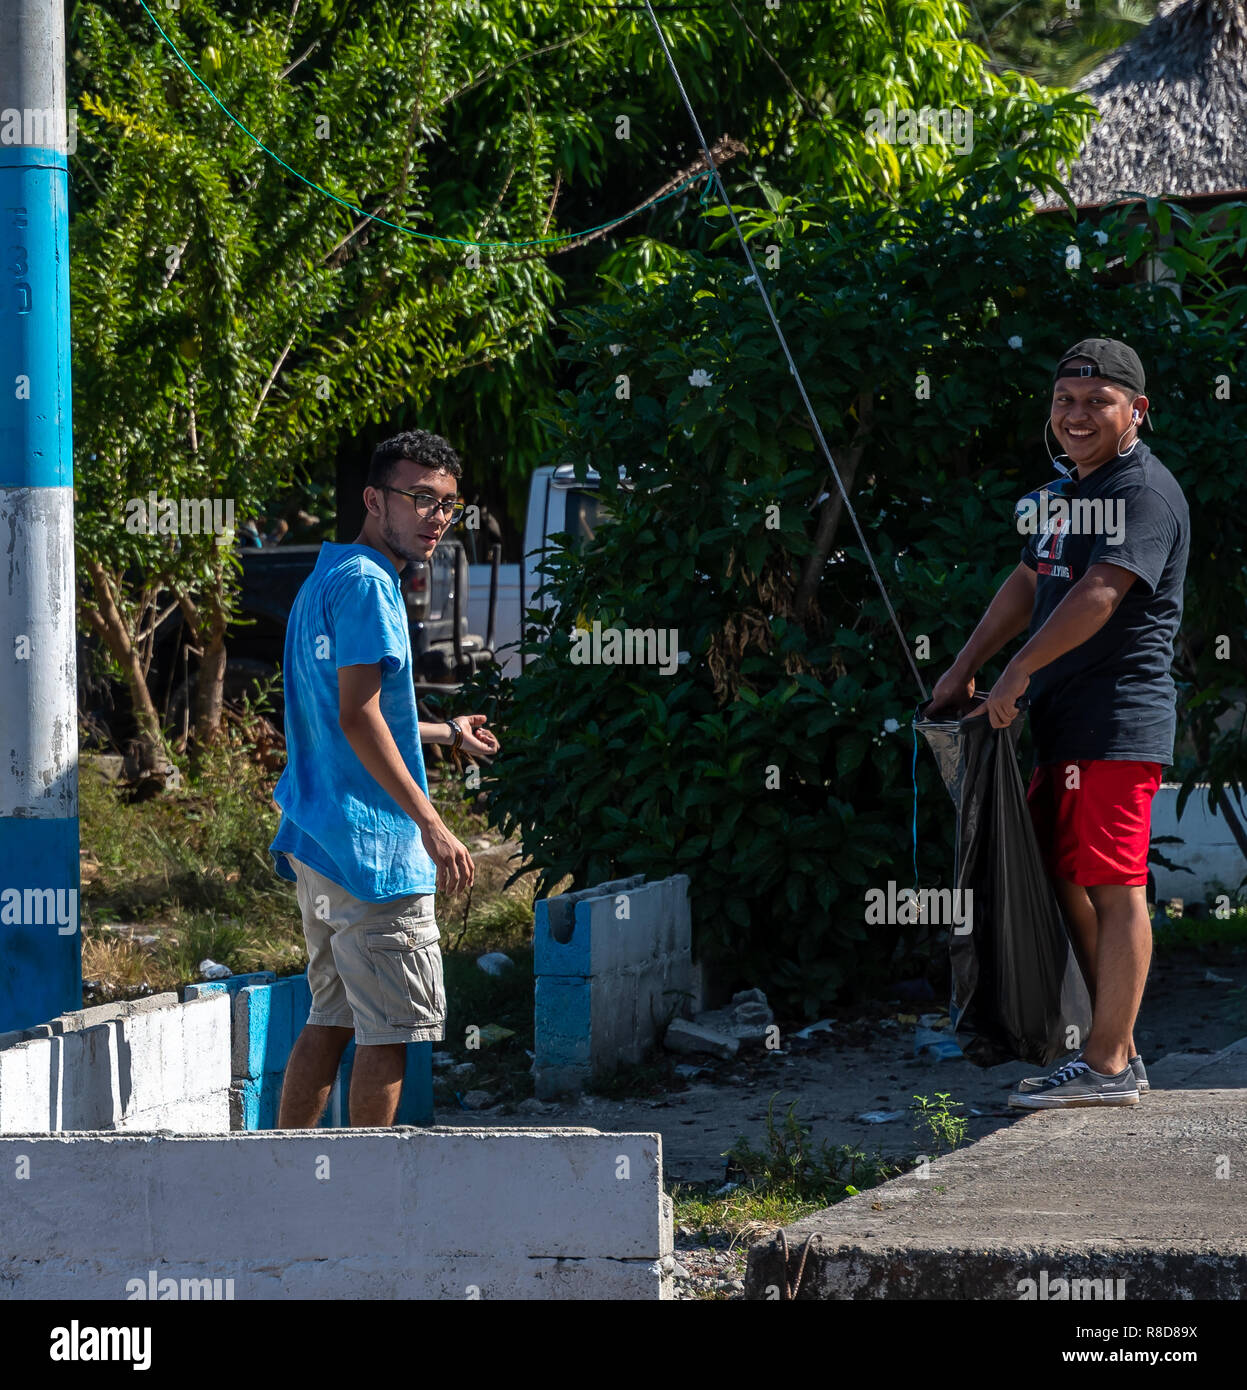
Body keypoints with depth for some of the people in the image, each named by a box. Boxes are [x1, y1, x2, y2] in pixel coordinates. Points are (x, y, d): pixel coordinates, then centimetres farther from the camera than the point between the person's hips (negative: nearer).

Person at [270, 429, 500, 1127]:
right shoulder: (366, 584, -13)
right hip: (373, 842, -10)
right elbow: (357, 717, -20)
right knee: (391, 1025, -4)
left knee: (333, 1016, 13)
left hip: (317, 837, 10)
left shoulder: (324, 580, 18)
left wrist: (447, 732, 39)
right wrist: (432, 825, -21)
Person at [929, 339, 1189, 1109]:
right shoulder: (1071, 489, 21)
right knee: (1068, 879, 12)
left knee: (1113, 888, -8)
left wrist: (1020, 671, -18)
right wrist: (963, 670, 28)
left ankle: (1109, 1067, -7)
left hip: (1117, 719, -10)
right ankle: (1116, 1050, 18)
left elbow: (1100, 592, -21)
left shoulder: (1145, 490, -11)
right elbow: (1029, 583, 30)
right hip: (1067, 724, 10)